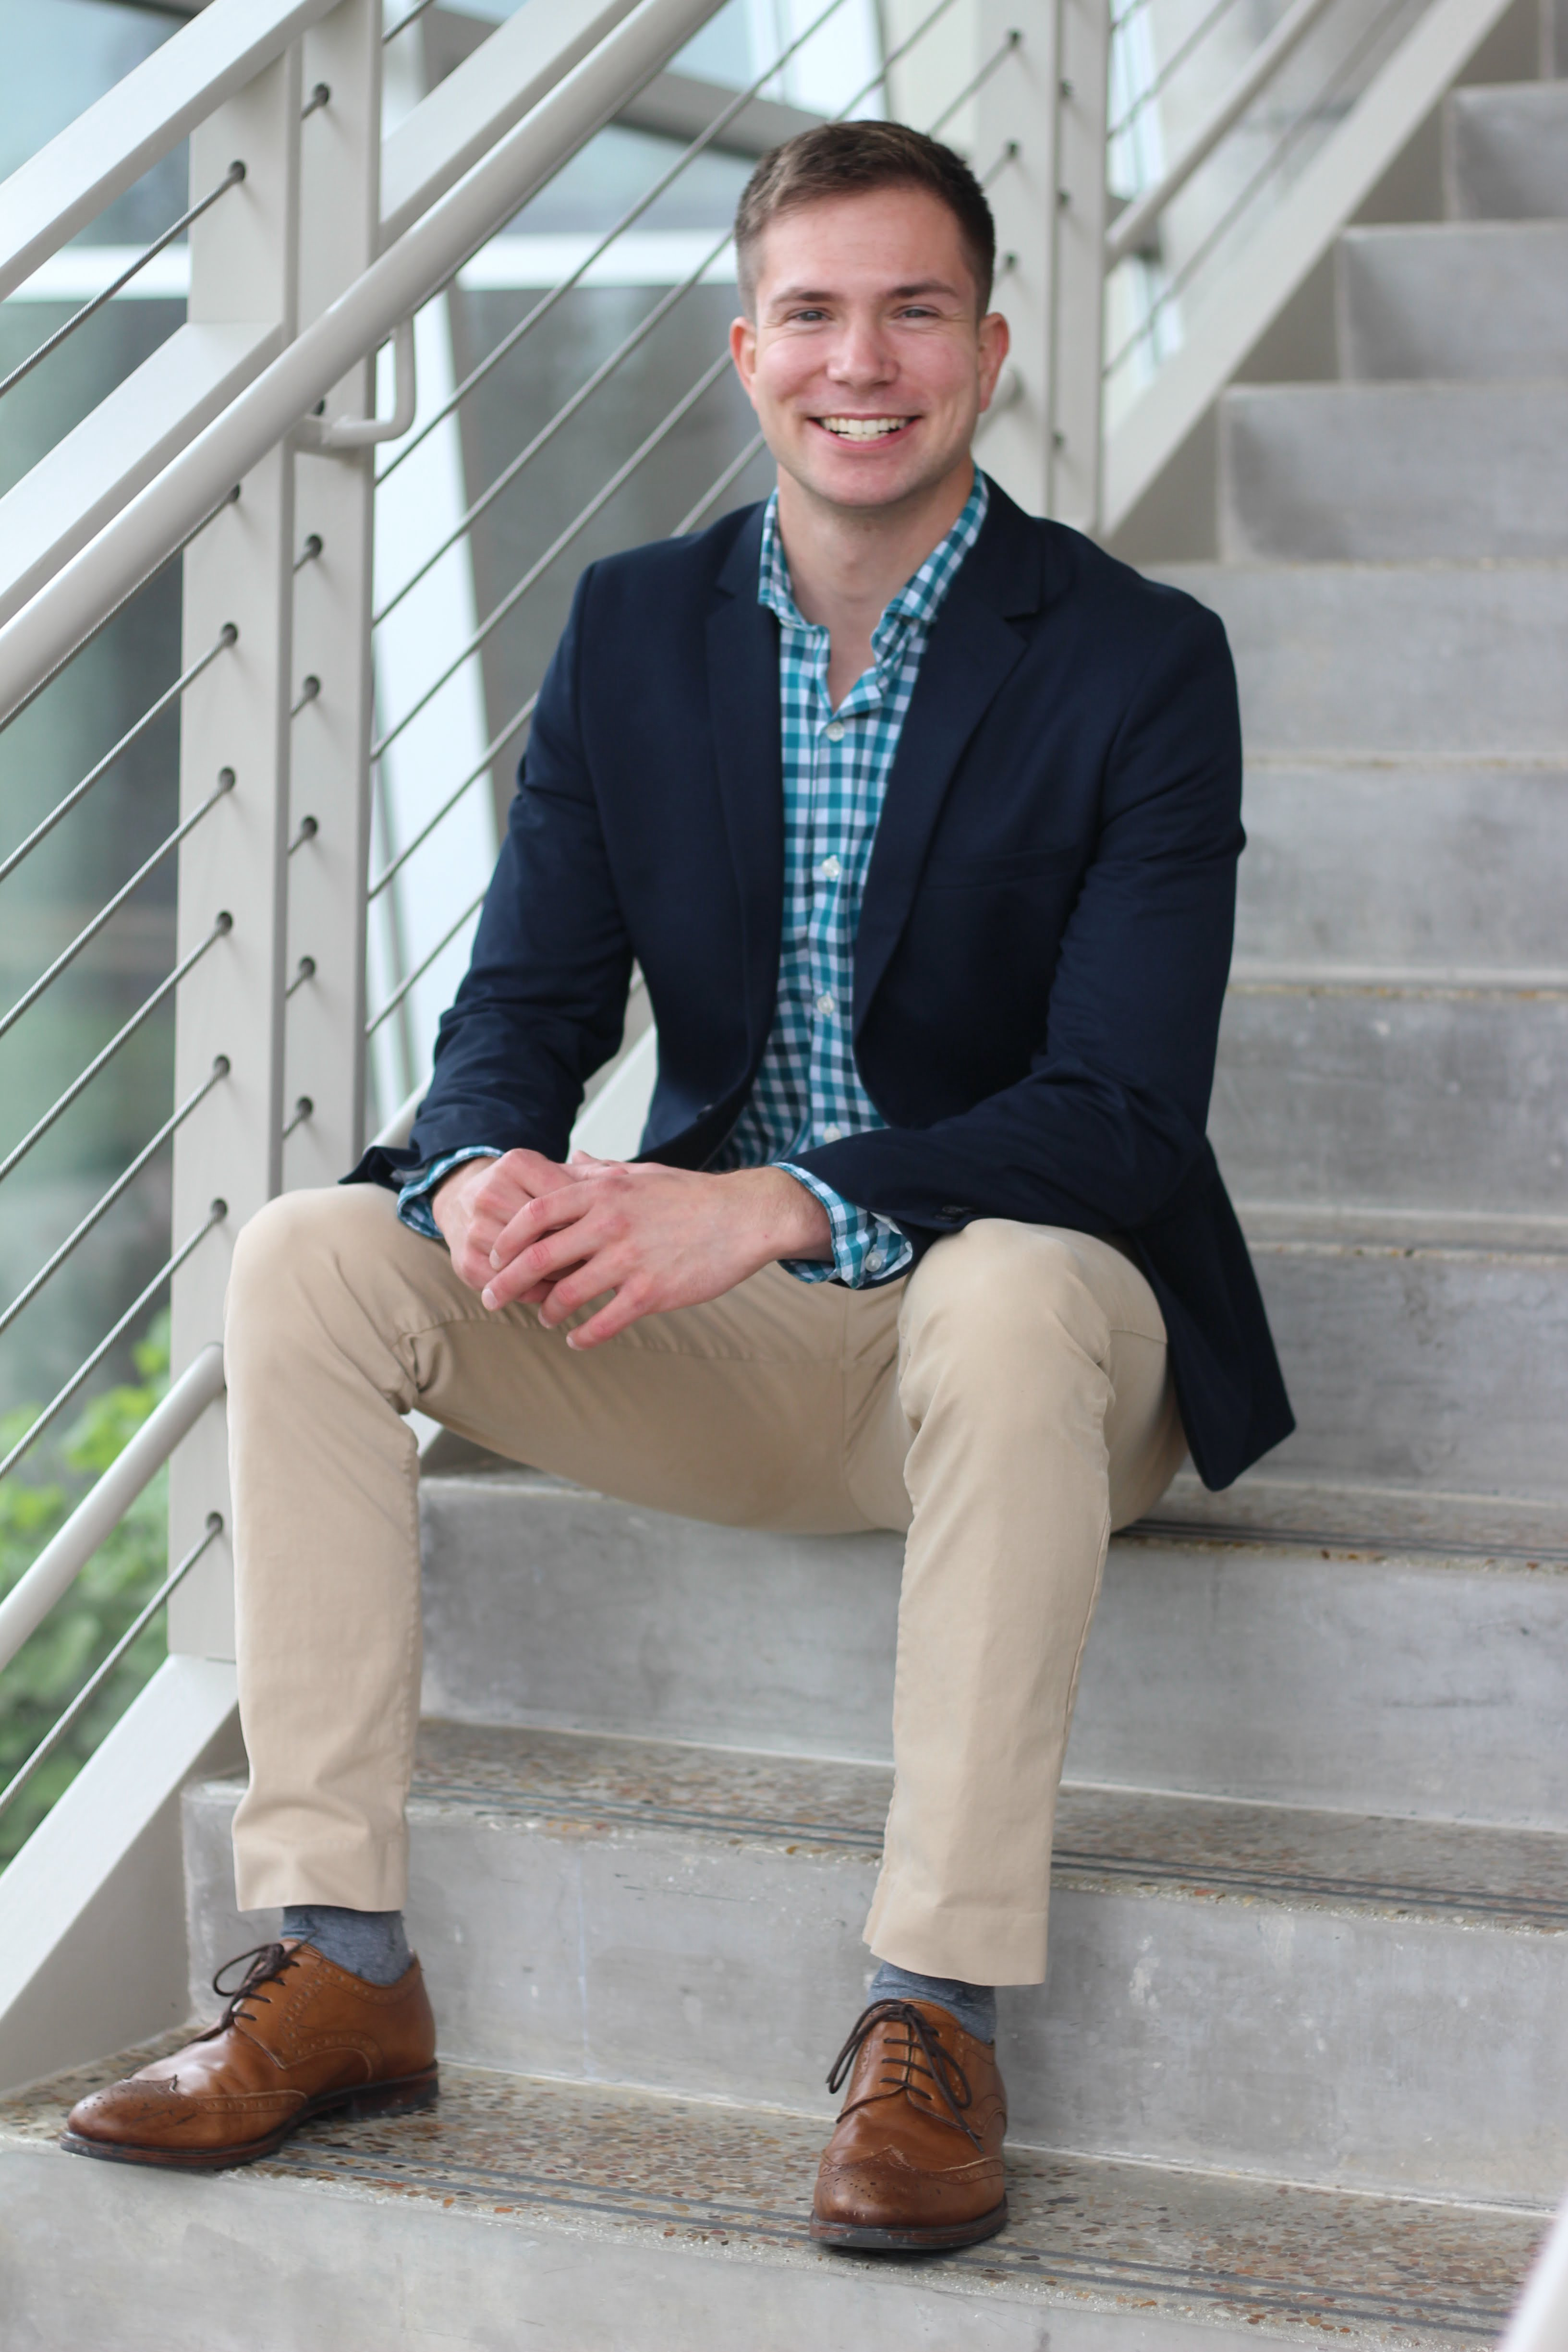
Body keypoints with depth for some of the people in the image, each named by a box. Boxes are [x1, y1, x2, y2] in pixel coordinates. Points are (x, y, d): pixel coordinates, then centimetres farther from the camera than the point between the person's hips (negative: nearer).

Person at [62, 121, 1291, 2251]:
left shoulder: (1142, 662, -9)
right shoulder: (637, 628, 4)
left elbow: (1122, 1112, -18)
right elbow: (523, 1004, 2)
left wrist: (779, 1203, -34)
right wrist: (491, 1170, -25)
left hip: (1027, 1312, -4)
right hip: (711, 1324, 4)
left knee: (1008, 1301, -39)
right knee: (309, 1259, -16)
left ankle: (939, 2015, -30)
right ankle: (341, 1968, -15)